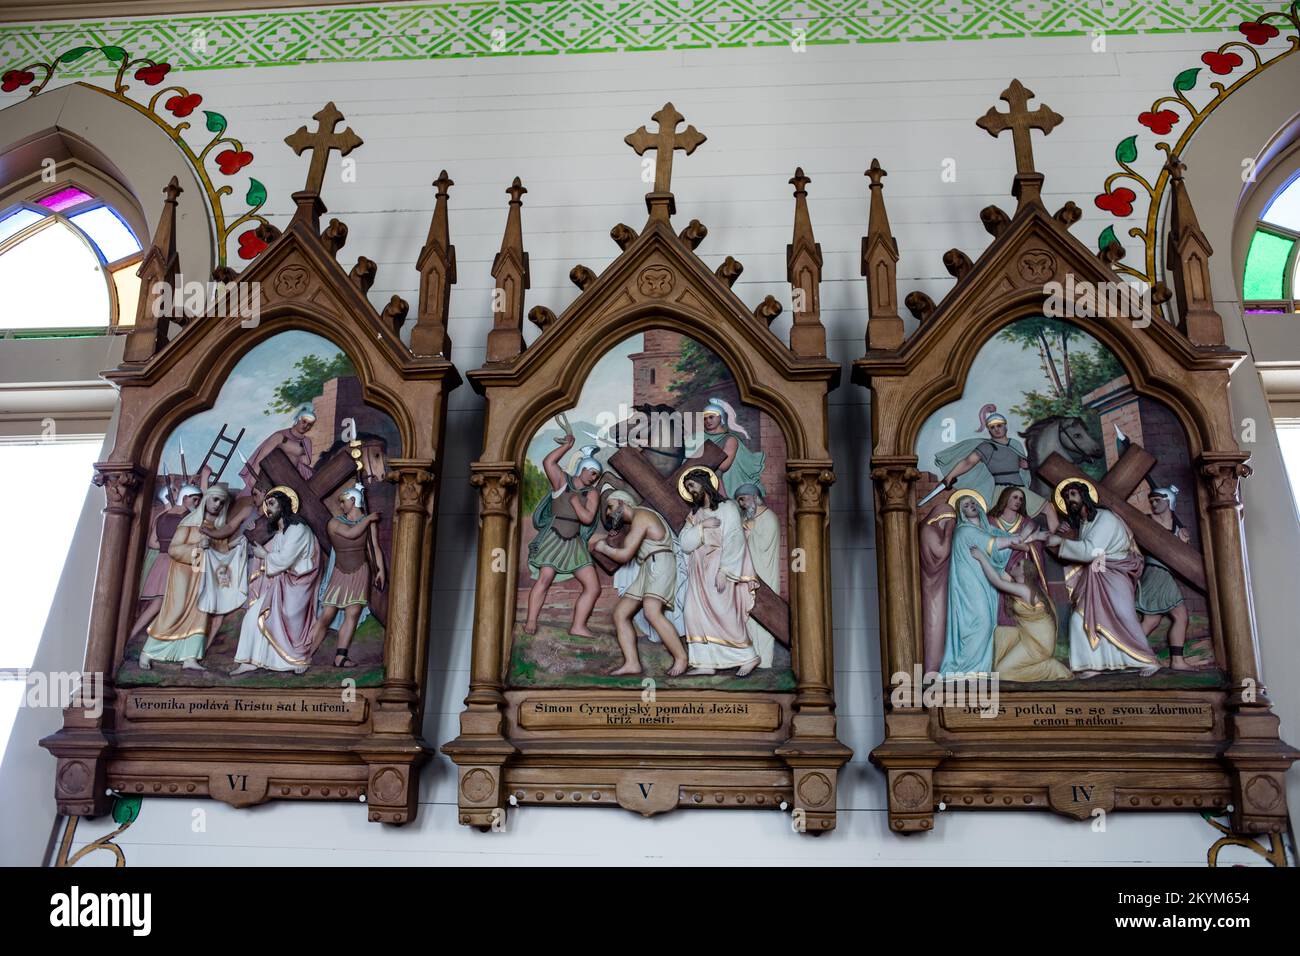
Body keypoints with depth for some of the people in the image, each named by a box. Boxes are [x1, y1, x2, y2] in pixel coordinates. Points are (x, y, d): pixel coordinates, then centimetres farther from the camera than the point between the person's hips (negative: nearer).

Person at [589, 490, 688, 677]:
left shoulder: (640, 516, -7)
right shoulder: (631, 523, 25)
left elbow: (624, 555, -12)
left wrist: (603, 548, 4)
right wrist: (605, 542, 10)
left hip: (660, 565, -11)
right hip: (646, 570, 11)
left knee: (651, 611, -30)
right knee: (620, 613, 2)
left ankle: (681, 658, -26)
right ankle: (631, 663, -4)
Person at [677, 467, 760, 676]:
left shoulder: (727, 507, -2)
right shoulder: (694, 514, 16)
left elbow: (733, 541, -10)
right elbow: (684, 543, 3)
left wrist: (724, 571, -19)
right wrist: (702, 526, -13)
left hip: (720, 570, -6)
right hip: (699, 572, 6)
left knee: (723, 613, -10)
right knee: (695, 613, -4)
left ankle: (749, 656, 1)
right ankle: (705, 663, -2)